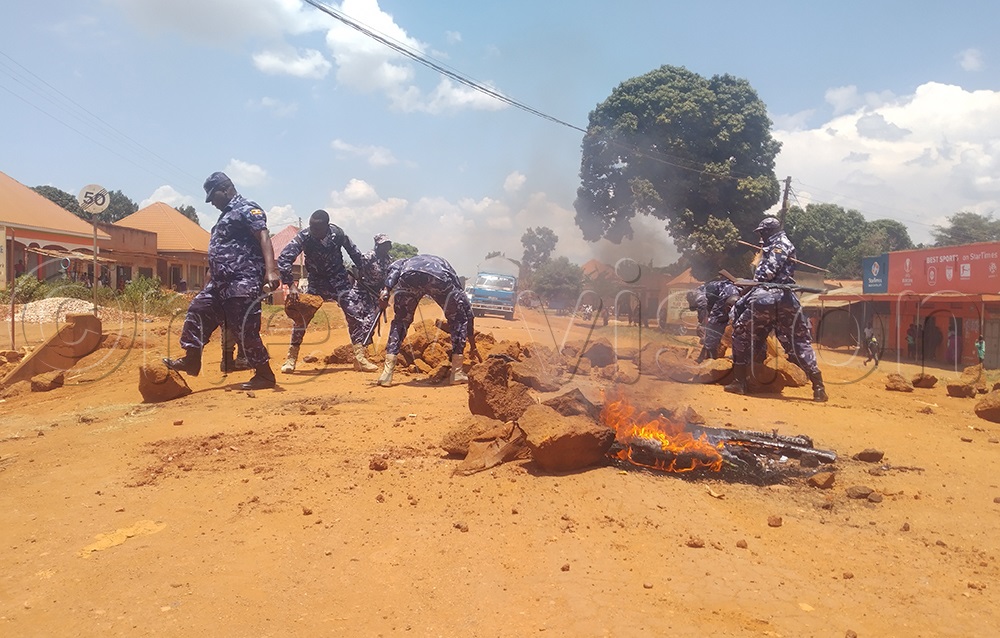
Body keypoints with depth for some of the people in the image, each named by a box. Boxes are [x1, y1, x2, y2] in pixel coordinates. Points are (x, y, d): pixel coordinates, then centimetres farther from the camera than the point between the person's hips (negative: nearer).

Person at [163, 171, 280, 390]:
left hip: (243, 282, -10)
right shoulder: (227, 214, 24)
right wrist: (212, 275, 29)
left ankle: (265, 375, 2)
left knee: (246, 330, -8)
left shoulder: (247, 208, -6)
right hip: (221, 282, 10)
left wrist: (270, 270, -33)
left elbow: (263, 237, -21)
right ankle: (191, 360, 21)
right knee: (198, 310, 12)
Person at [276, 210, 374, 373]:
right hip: (316, 282, -1)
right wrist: (291, 285, -33)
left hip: (339, 280, 1)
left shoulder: (338, 233, -16)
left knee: (356, 314, -11)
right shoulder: (303, 237, -21)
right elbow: (283, 259, -25)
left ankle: (360, 358, -4)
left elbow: (355, 254, 0)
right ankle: (291, 358, 5)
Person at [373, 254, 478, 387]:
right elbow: (468, 313, 41)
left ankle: (387, 374, 14)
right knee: (459, 320, 23)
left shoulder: (407, 262, 45)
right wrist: (473, 347, 48)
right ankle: (457, 373, 21)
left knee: (400, 321, 23)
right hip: (440, 278, -1)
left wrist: (386, 290, 4)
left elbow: (394, 268, 18)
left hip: (408, 276, 1)